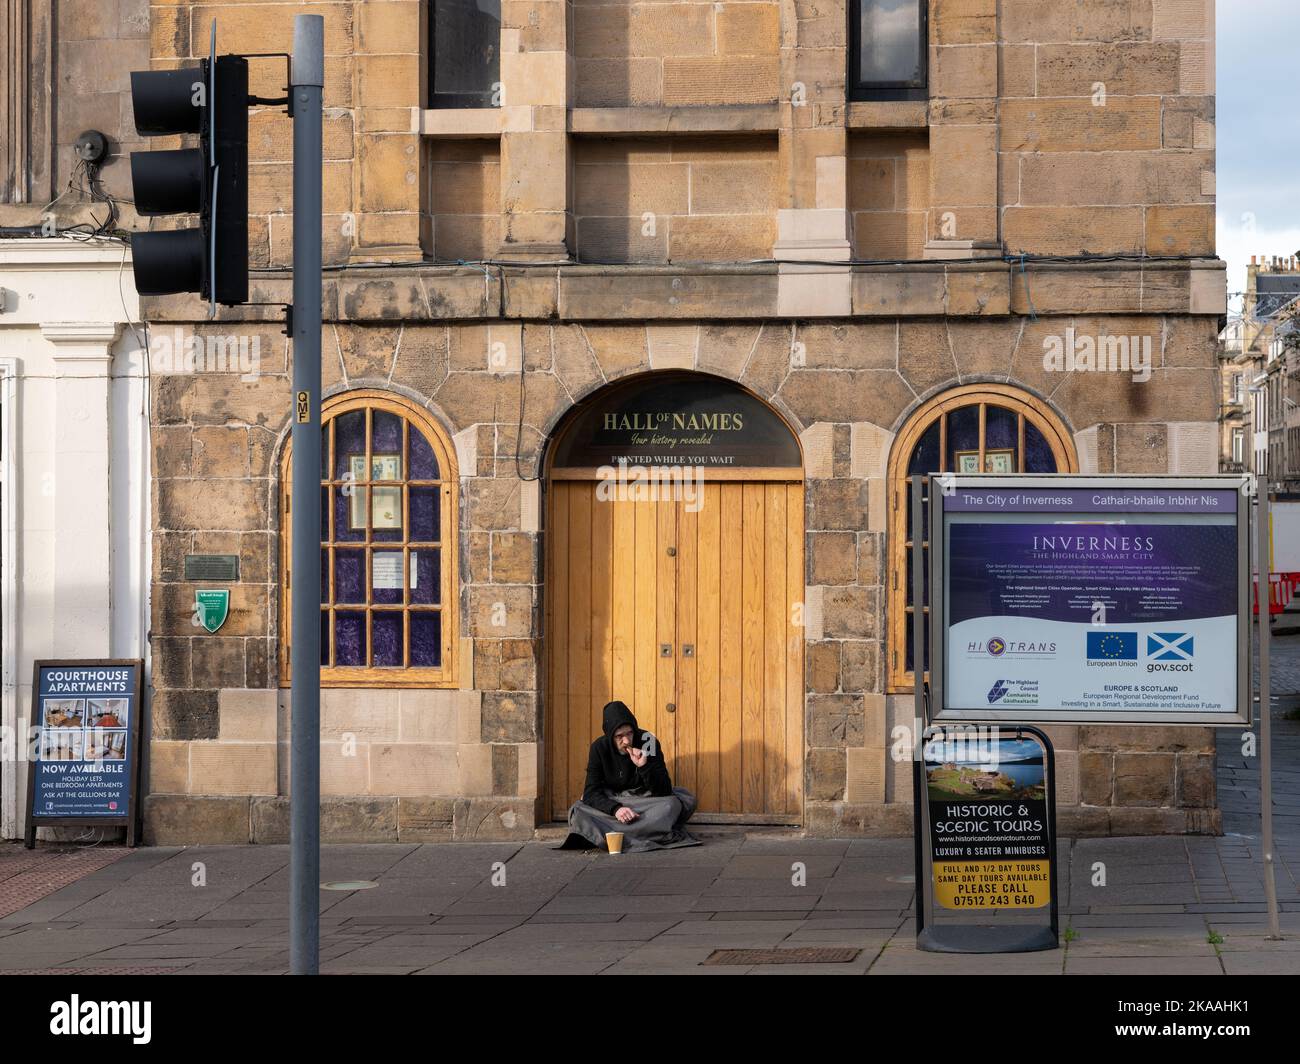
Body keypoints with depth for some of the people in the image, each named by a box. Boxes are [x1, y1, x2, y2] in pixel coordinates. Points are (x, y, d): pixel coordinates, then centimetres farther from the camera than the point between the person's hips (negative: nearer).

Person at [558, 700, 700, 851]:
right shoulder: (599, 748, -8)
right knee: (578, 811, -28)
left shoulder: (647, 742, -11)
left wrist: (644, 766, -30)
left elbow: (664, 792, -13)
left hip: (645, 802, -1)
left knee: (672, 805, -32)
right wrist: (615, 809, -32)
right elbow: (592, 792, -14)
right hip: (612, 803, 1)